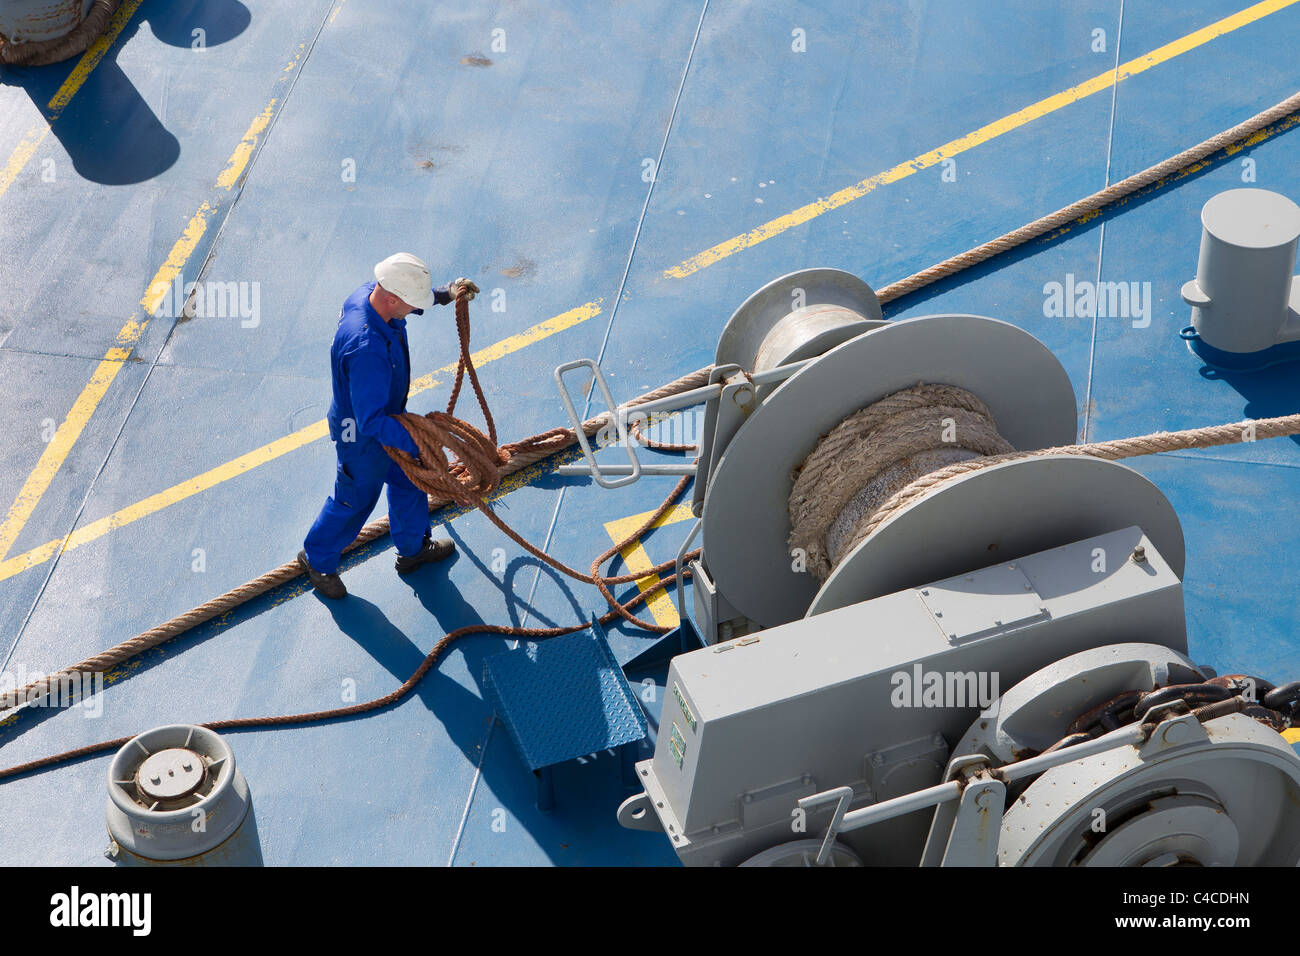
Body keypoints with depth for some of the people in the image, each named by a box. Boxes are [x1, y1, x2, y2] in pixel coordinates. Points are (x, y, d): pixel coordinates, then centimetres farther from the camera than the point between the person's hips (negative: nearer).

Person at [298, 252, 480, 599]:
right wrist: (416, 444, -40)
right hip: (363, 436, -9)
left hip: (386, 416, 9)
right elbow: (371, 421, -40)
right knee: (355, 498, 17)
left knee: (408, 480, 27)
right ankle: (317, 558, 44)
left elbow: (418, 295, 11)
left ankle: (414, 547, 52)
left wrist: (446, 293, -2)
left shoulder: (370, 294, -17)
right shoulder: (366, 349, -45)